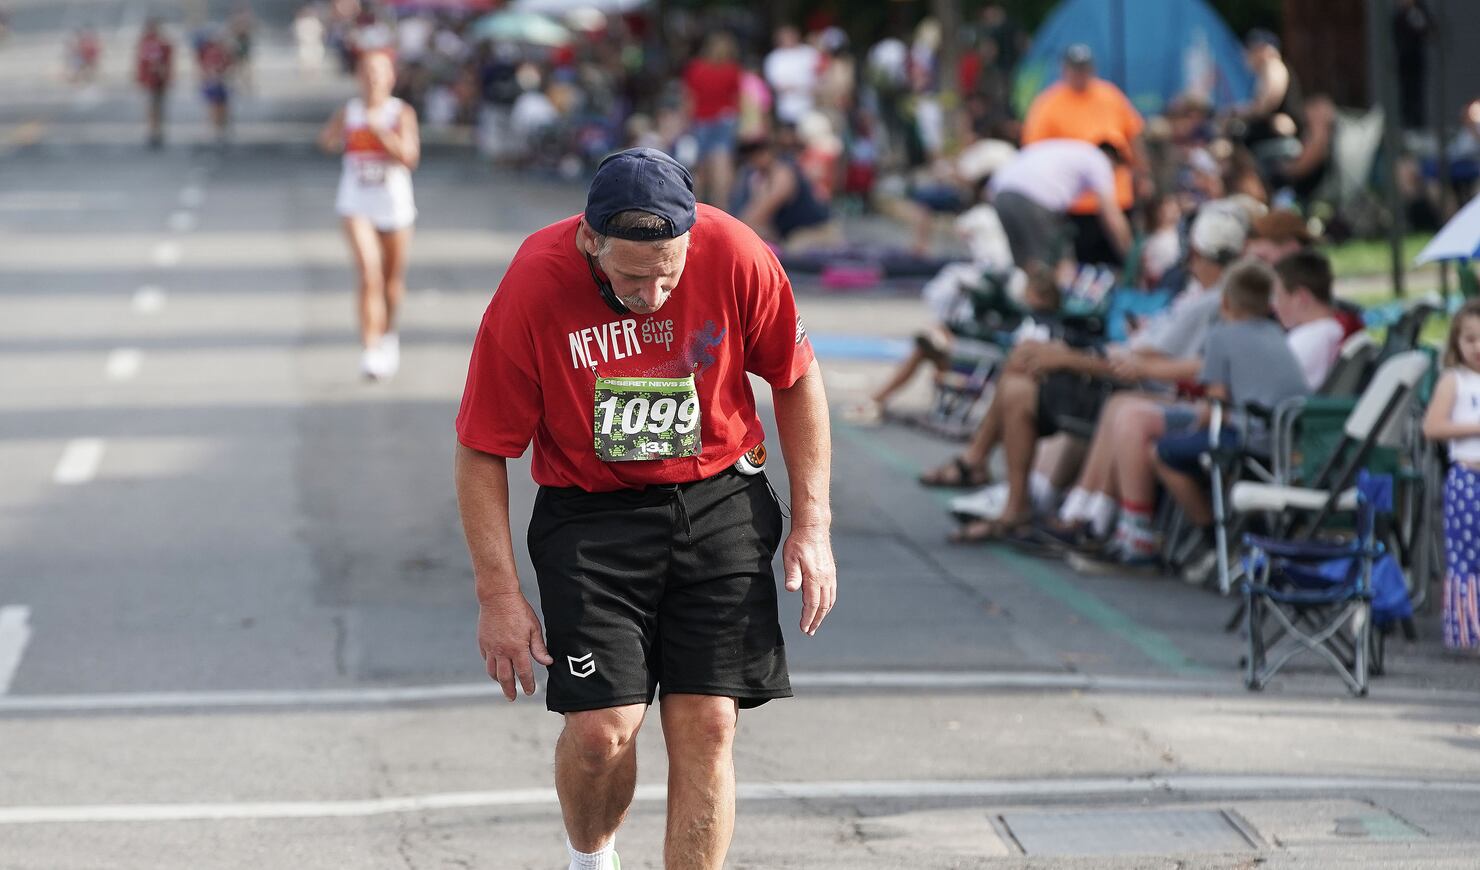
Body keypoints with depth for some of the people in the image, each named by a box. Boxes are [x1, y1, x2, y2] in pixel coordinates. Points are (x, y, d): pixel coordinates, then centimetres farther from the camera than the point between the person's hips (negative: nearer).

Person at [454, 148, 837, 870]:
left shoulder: (736, 256, -16)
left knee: (707, 727, -6)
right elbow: (481, 451, -8)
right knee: (603, 727, -12)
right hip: (589, 511, -1)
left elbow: (797, 379, 2)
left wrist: (812, 525, 1)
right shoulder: (533, 286, -19)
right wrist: (499, 595, -10)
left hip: (720, 503, 1)